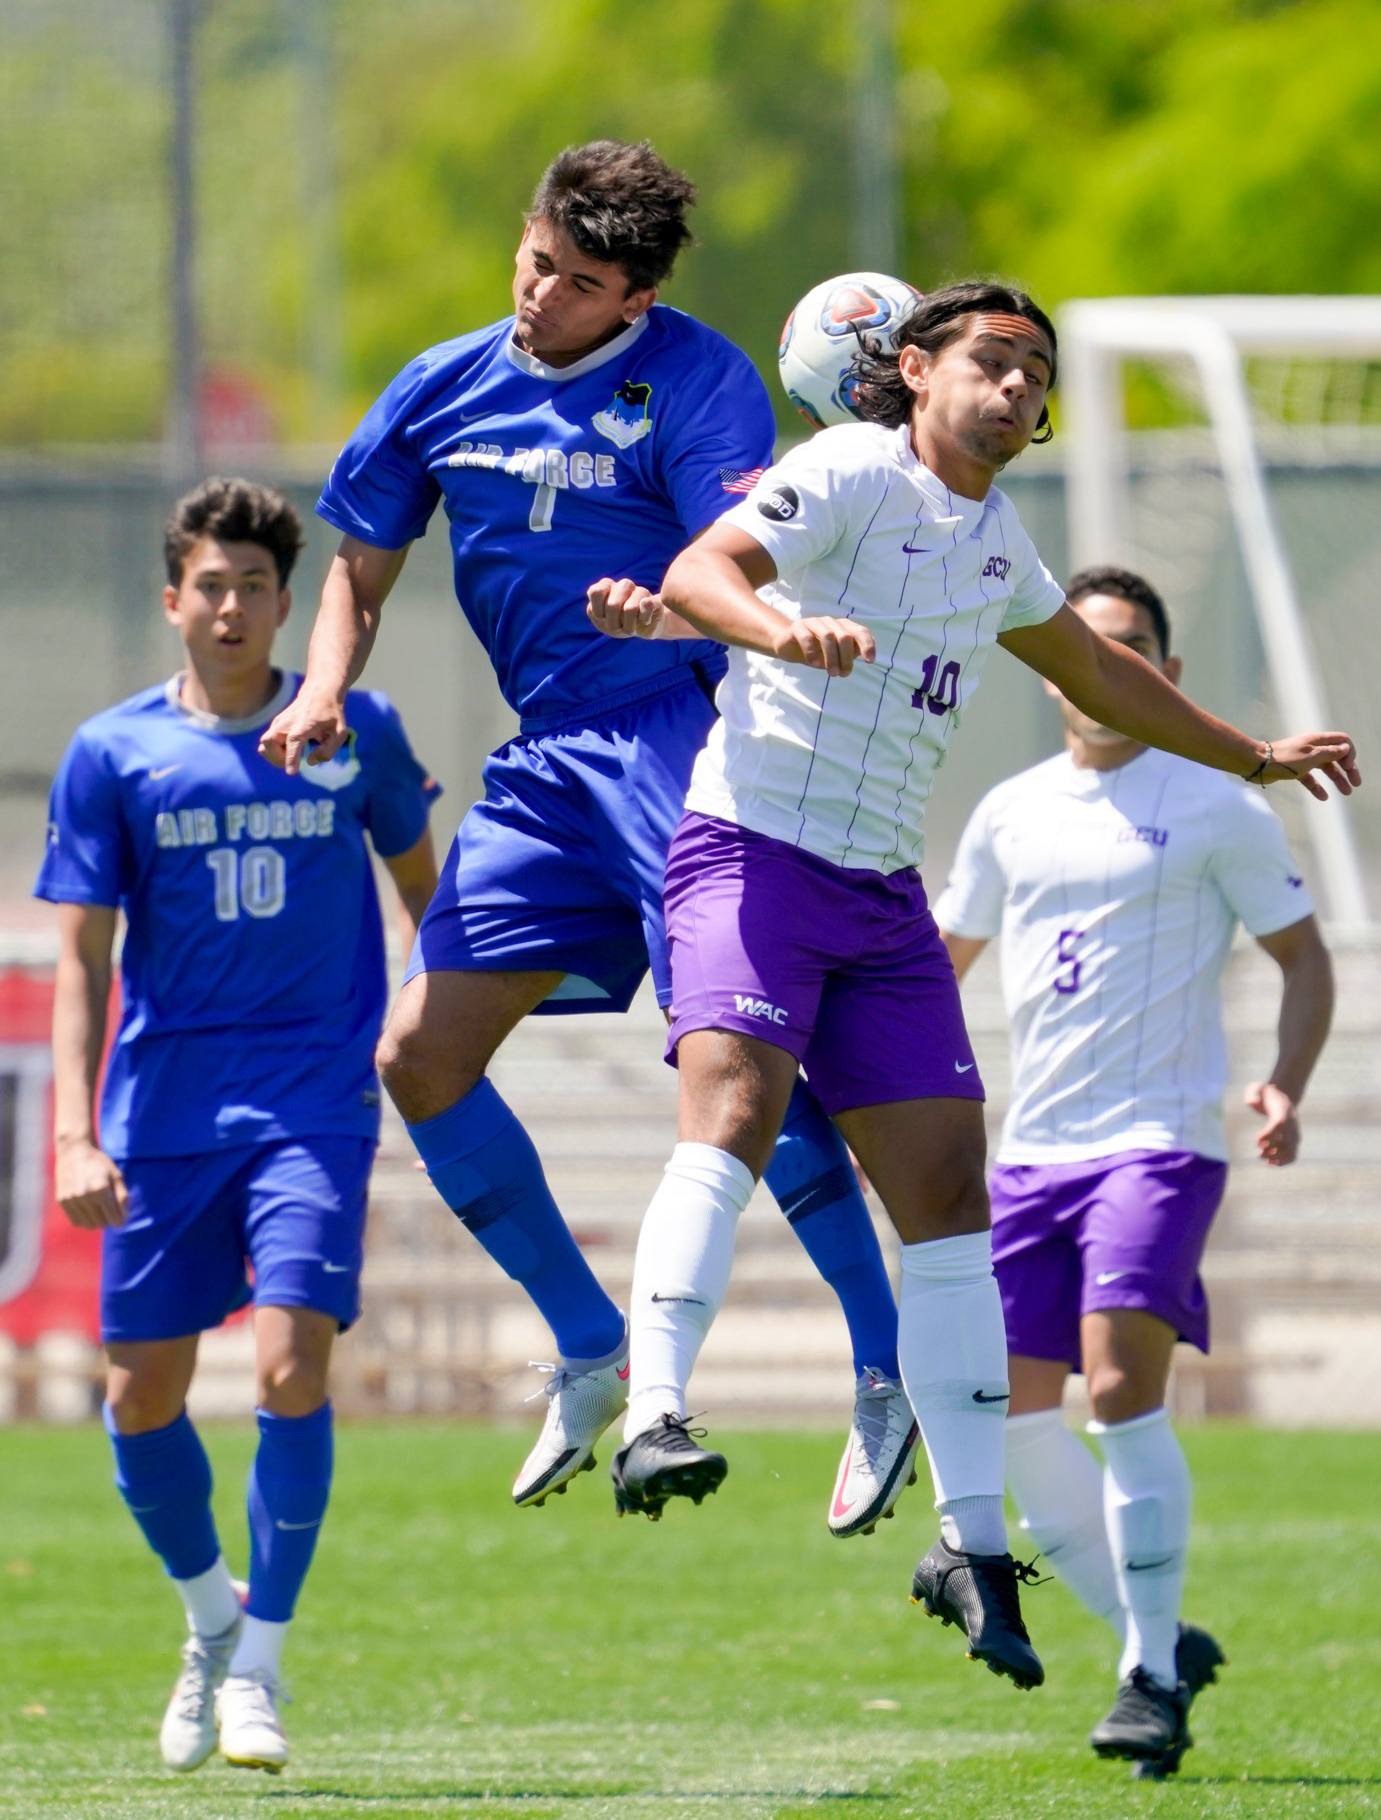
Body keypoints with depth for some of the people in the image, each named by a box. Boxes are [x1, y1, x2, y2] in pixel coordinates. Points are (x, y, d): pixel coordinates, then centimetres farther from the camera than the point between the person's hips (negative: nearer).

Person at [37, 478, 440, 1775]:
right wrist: (75, 1133, -10)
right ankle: (211, 1613, 32)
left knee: (290, 1370, -16)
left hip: (315, 1102, -1)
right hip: (162, 1116, 1)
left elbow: (418, 884, 18)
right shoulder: (113, 754, 0)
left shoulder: (357, 733, 2)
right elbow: (80, 960, 0)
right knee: (140, 1399, 4)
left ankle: (259, 1665, -2)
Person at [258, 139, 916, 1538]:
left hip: (679, 729, -7)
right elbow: (360, 568, 19)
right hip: (546, 755, 7)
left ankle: (889, 1371, -15)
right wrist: (324, 690, 0)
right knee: (419, 1056, 2)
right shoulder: (441, 392, 9)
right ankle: (592, 1350, 15)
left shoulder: (694, 380, -8)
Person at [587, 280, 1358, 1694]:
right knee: (735, 1104, -28)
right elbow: (699, 574, -22)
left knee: (948, 1183, 1)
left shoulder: (995, 537, 17)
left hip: (882, 891, 7)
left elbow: (1092, 668, 36)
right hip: (752, 847, -7)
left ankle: (970, 1538, 4)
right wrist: (779, 626, -43)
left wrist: (1253, 756, 43)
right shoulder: (849, 476, -7)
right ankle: (651, 1417, -38)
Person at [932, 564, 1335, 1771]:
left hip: (1161, 1141, -6)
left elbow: (1303, 955, 4)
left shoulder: (1215, 807, 0)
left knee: (1121, 1385, -19)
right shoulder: (1012, 814, 13)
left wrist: (1284, 1086, -12)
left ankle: (1153, 1678, -10)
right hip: (1032, 1149, 6)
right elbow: (941, 957, 26)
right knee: (1012, 1407, 0)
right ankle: (1159, 1643, 14)